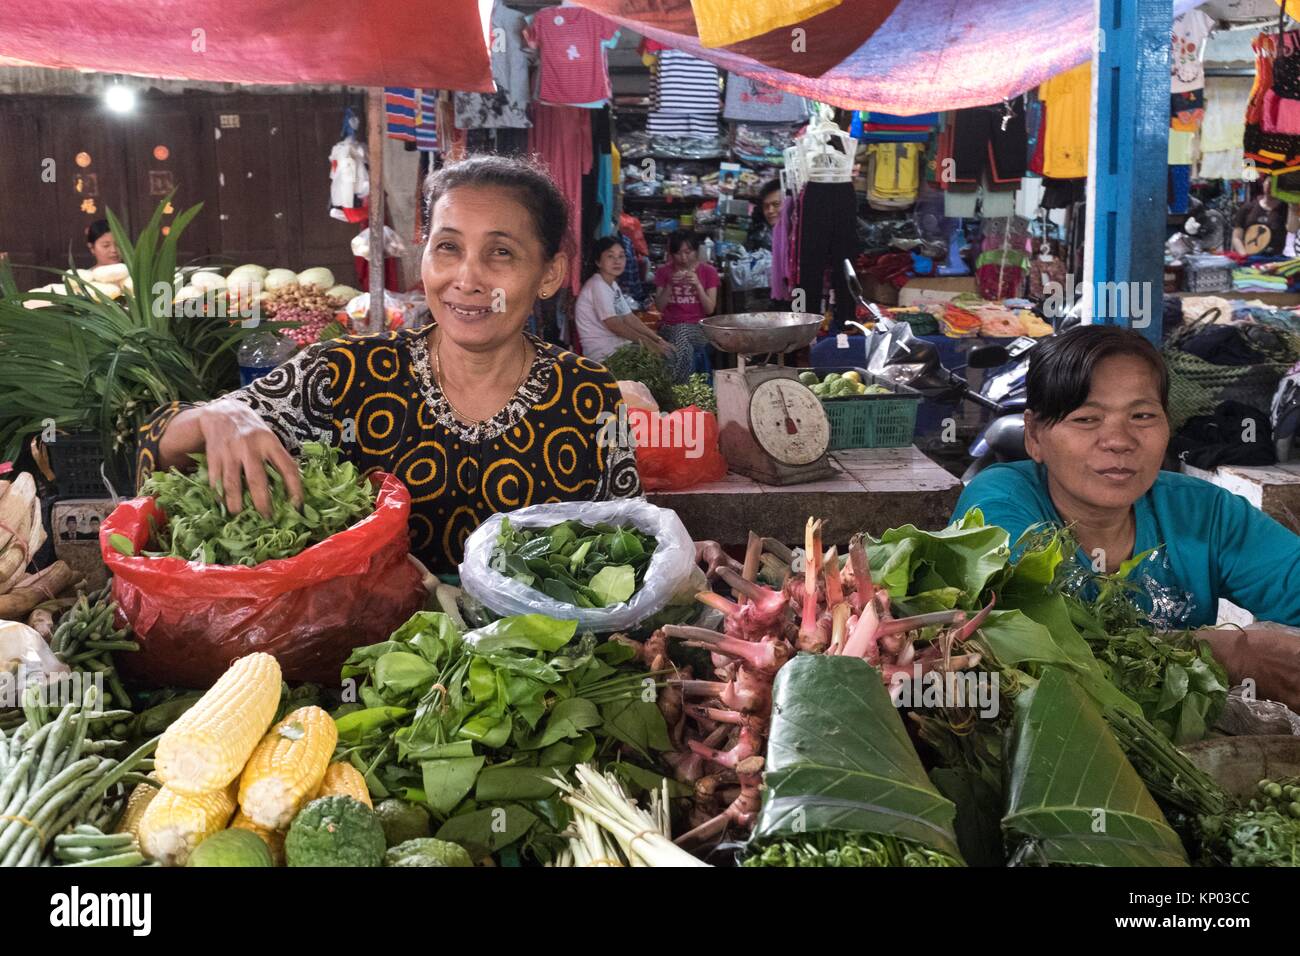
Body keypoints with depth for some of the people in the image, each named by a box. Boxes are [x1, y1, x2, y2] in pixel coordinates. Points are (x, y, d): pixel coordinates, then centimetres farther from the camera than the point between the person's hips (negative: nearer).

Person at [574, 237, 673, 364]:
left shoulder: (613, 285, 12)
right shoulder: (597, 286, -15)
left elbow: (630, 318, 11)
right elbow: (614, 325, -20)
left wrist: (658, 339, 1)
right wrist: (649, 343, -18)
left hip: (618, 345, 9)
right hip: (604, 354, -9)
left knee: (667, 351, 4)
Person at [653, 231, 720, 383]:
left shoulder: (708, 271, 7)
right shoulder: (664, 271, 10)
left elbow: (710, 309, 0)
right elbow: (660, 307, 4)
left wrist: (698, 285, -13)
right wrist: (670, 284, -11)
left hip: (698, 326, 0)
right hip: (670, 326, 0)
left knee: (682, 334, -36)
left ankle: (678, 386, -27)